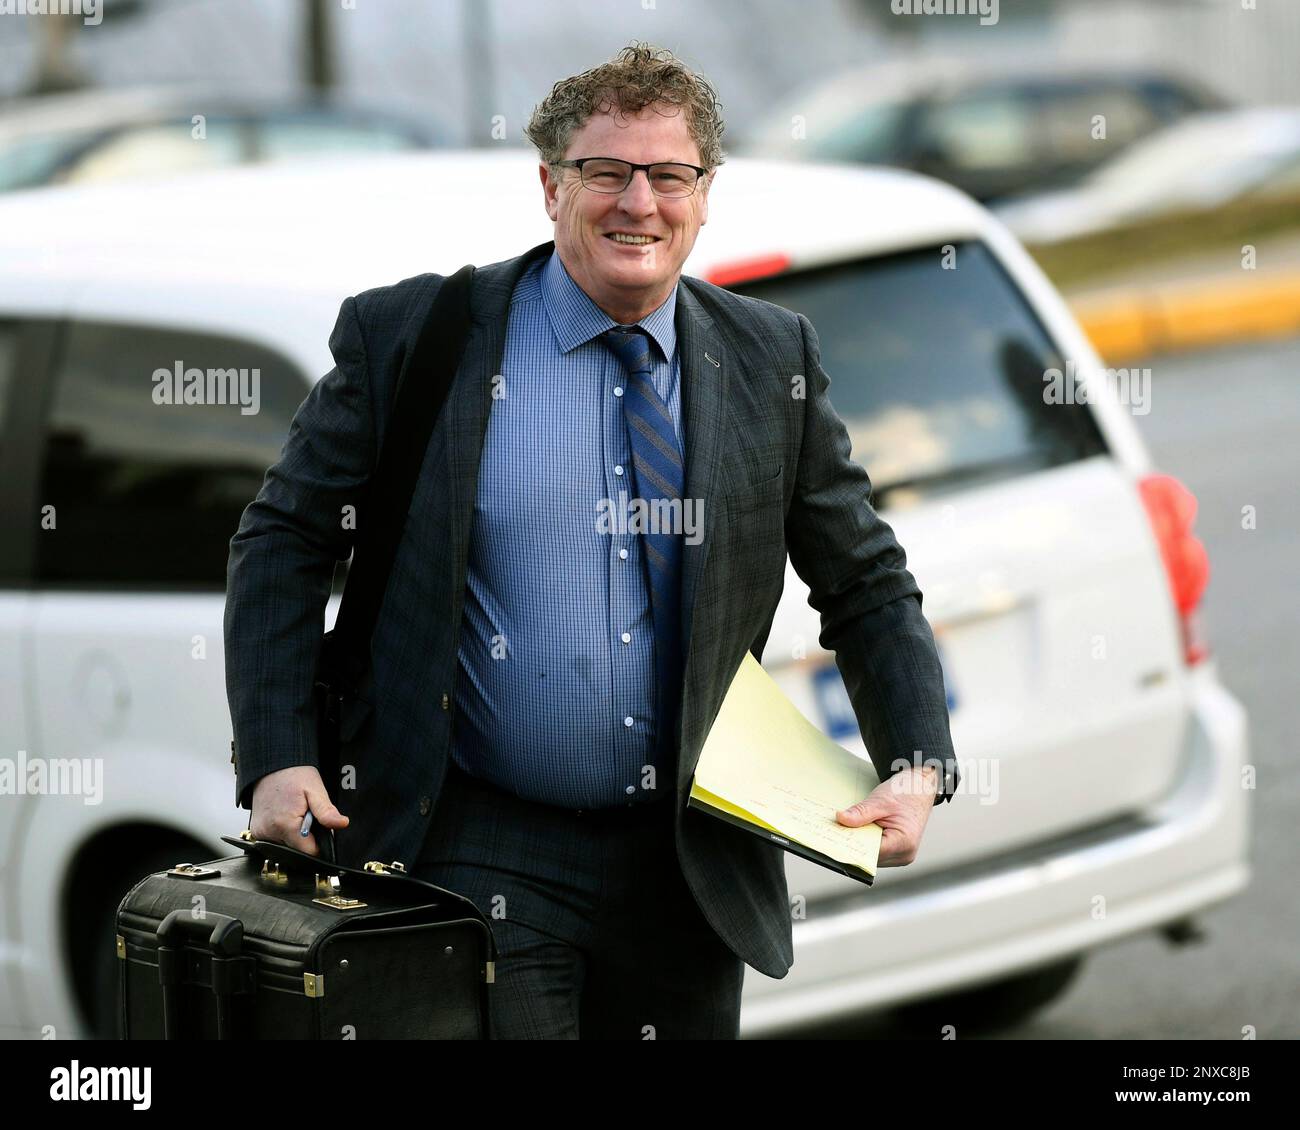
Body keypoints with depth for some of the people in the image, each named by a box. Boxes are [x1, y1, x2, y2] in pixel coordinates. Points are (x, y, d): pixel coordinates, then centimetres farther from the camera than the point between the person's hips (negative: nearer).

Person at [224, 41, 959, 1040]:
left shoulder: (773, 360, 5)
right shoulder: (413, 336, -3)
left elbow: (867, 583, 11)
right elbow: (286, 542, 2)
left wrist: (919, 767, -4)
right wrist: (278, 759, -10)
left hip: (690, 862, 3)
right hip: (484, 854, -3)